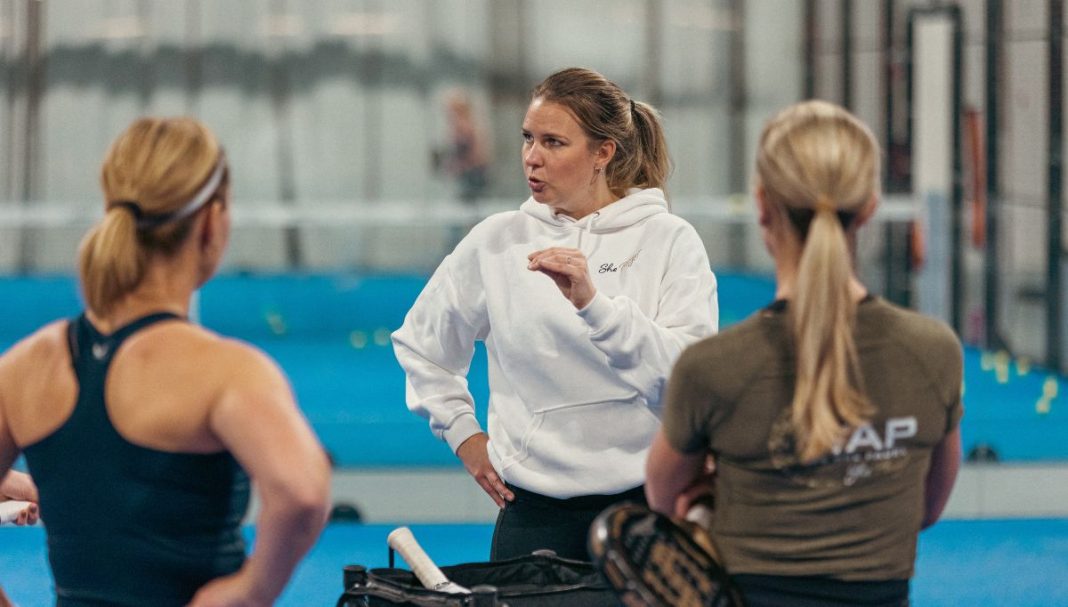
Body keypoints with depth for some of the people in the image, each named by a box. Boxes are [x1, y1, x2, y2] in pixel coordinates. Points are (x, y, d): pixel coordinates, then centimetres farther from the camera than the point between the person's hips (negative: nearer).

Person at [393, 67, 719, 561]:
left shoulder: (670, 239, -2)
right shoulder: (497, 241, 5)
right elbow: (419, 343, 21)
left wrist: (592, 302, -24)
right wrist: (462, 432, 13)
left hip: (646, 500, -2)